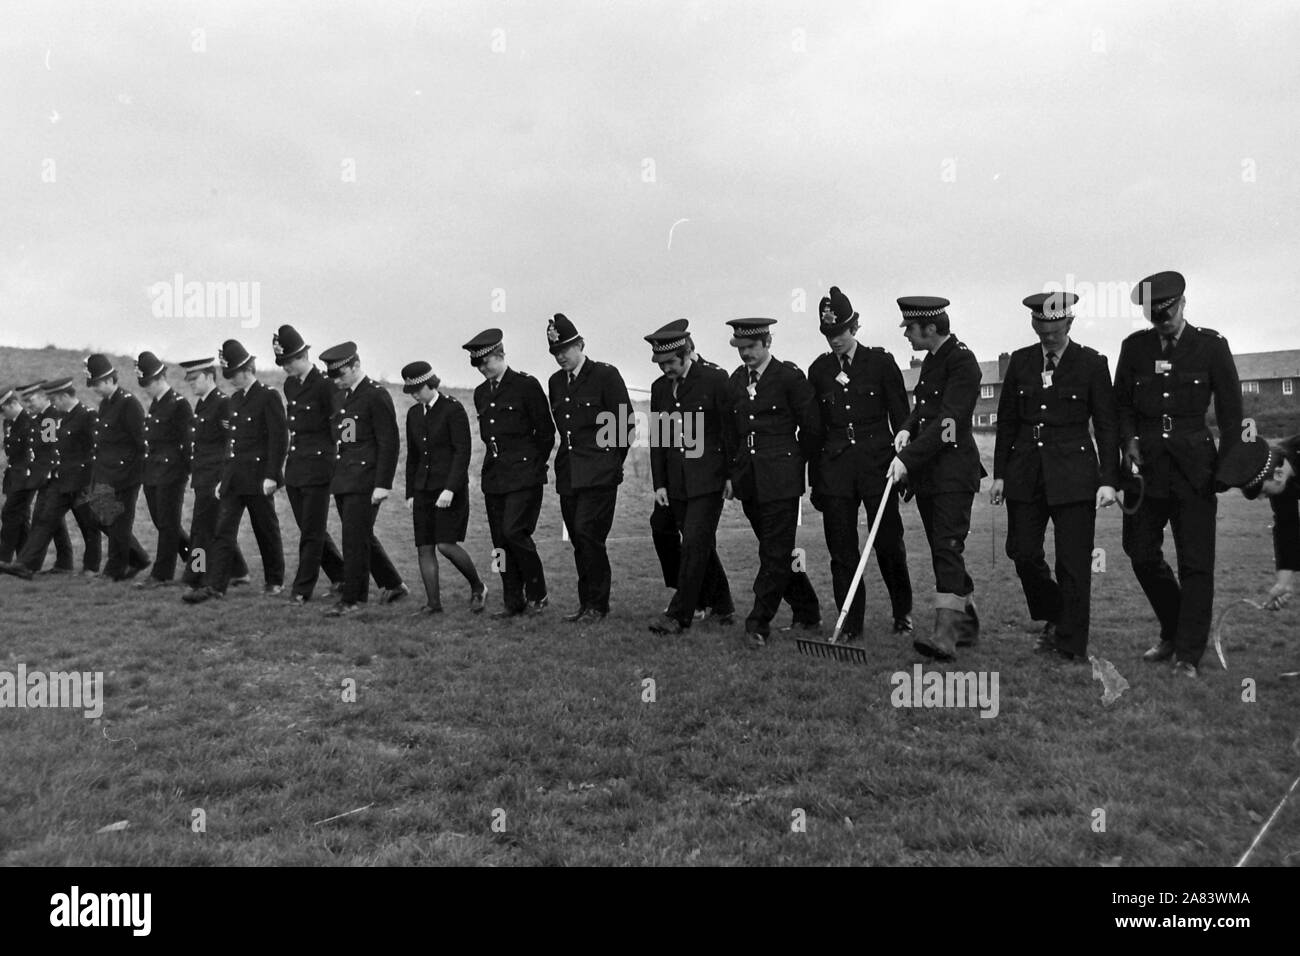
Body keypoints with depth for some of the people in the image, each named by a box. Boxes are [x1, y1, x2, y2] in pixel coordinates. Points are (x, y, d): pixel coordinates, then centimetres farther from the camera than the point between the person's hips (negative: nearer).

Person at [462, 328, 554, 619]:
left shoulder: (526, 385, -6)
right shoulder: (480, 393, 14)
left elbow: (546, 432, -3)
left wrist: (532, 465, 1)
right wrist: (497, 462, 14)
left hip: (523, 476, -6)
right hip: (493, 477, 7)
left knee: (514, 532, -15)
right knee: (500, 540, 5)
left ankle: (537, 595, 1)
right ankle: (513, 602, 13)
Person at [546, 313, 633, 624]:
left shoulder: (606, 375, -5)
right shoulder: (555, 382, 14)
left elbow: (625, 422, -4)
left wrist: (612, 462, 1)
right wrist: (569, 457, 15)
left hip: (599, 474, -6)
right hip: (568, 475, 6)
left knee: (587, 534, -13)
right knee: (579, 539, 7)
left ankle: (597, 604, -2)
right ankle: (587, 603, 16)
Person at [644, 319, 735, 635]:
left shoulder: (714, 378, -7)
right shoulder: (659, 387, 10)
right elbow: (657, 439, 13)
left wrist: (732, 475, -6)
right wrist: (659, 484, 8)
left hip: (708, 480, -6)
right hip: (676, 484, 6)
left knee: (695, 545, -7)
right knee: (701, 546, 12)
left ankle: (679, 615, -3)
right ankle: (721, 607, 27)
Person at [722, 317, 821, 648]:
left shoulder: (790, 376, -5)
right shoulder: (735, 381, 12)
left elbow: (810, 426, -2)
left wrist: (795, 463, 3)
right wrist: (731, 474, 13)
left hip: (781, 478, -6)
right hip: (748, 480, 6)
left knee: (775, 553, -5)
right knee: (775, 551, 13)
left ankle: (758, 624, -1)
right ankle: (807, 613, 27)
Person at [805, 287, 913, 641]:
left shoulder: (881, 361, 2)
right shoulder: (819, 370, 9)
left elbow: (901, 417, 3)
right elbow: (815, 429, 11)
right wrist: (814, 480, 9)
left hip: (877, 464, -2)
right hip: (835, 468, 2)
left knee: (889, 545, 4)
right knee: (841, 550, 2)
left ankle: (902, 613, 25)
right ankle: (850, 624, 12)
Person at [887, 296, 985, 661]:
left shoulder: (962, 361, -13)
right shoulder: (932, 358, 15)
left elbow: (947, 421, -20)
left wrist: (908, 457, -23)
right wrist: (907, 428, 4)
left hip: (954, 469, -9)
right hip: (927, 470, 9)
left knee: (947, 547, -15)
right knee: (942, 550, 12)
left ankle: (945, 633, -18)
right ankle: (967, 625, 23)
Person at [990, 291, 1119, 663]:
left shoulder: (1091, 363, -1)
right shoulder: (1020, 361, 8)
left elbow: (1106, 425, 0)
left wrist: (1108, 480, -7)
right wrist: (1000, 474, 8)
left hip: (1073, 475, -3)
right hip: (1025, 472, 3)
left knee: (1074, 565, -1)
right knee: (1022, 552, 3)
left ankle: (1070, 649, 11)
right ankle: (1054, 619, 29)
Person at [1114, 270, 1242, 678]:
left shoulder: (1211, 345, 1)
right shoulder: (1134, 347, 8)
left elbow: (1230, 408, 3)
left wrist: (1228, 463, -4)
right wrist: (1129, 440, -3)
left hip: (1193, 466, -3)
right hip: (1147, 464, 3)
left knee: (1196, 563, -2)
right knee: (1141, 553, 6)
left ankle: (1188, 656, 7)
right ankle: (1173, 632, 28)